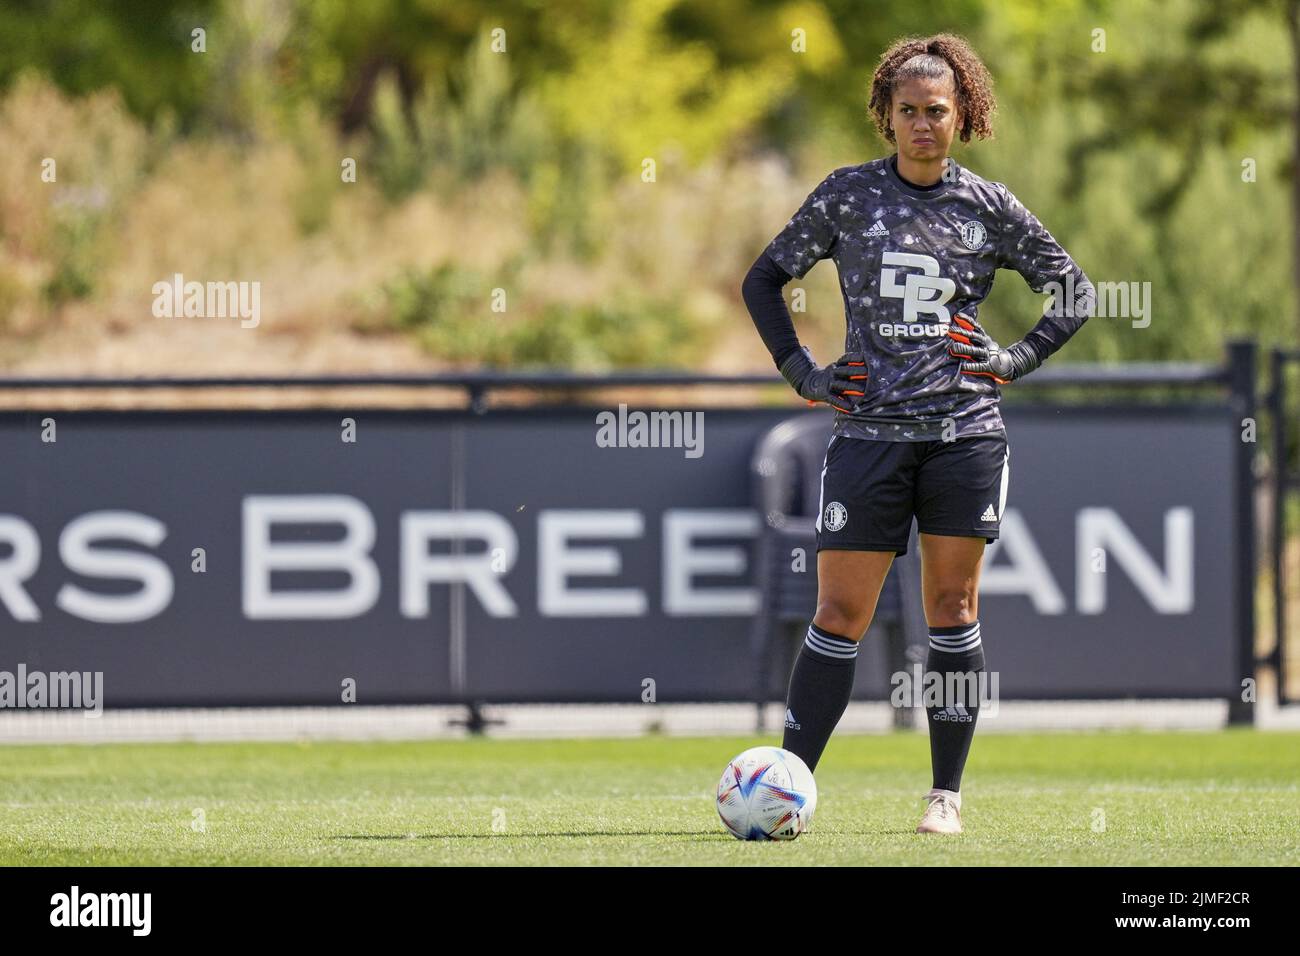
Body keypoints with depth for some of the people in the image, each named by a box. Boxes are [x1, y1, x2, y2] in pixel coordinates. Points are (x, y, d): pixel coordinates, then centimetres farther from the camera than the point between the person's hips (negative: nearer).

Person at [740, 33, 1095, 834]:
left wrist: (1016, 361, 2)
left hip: (966, 432, 0)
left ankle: (947, 794, 10)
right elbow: (764, 281, 13)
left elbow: (1077, 292, 14)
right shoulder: (848, 195, 5)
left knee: (952, 607, 3)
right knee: (841, 617, -4)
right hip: (870, 430, 0)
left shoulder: (990, 208, 5)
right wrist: (802, 373, 3)